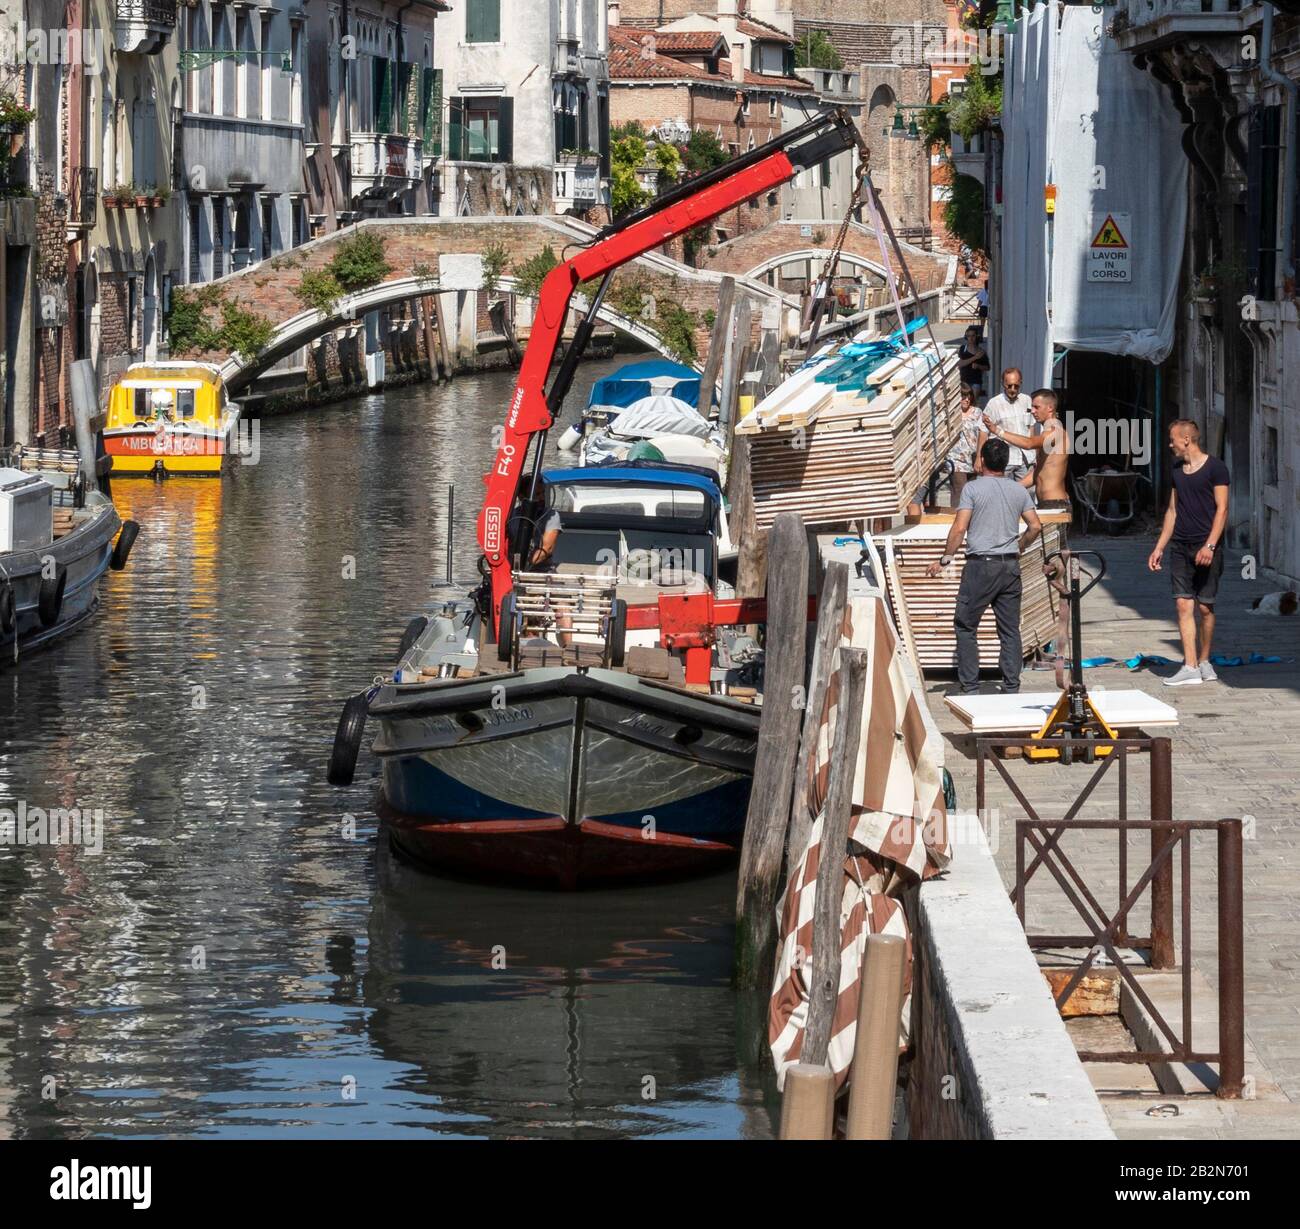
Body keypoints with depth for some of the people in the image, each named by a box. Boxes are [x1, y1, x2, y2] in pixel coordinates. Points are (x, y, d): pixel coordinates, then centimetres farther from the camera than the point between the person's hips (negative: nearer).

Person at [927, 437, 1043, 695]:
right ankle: (1011, 690, 6)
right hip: (1010, 566, 4)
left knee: (965, 626, 5)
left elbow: (959, 528, -12)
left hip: (980, 566, -4)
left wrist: (944, 560, -4)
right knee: (1010, 630, 8)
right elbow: (1035, 526, 7)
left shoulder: (972, 488, -7)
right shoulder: (1019, 490, 7)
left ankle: (970, 688, 0)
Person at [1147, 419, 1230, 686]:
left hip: (1206, 548, -6)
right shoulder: (1178, 473, 15)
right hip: (1180, 547, 6)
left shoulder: (1215, 468, -5)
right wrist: (1159, 548, 15)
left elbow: (1222, 509, -9)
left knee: (1205, 606, 0)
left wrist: (1210, 546, -18)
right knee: (1183, 605, -4)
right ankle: (1190, 667, -8)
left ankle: (1203, 661, 15)